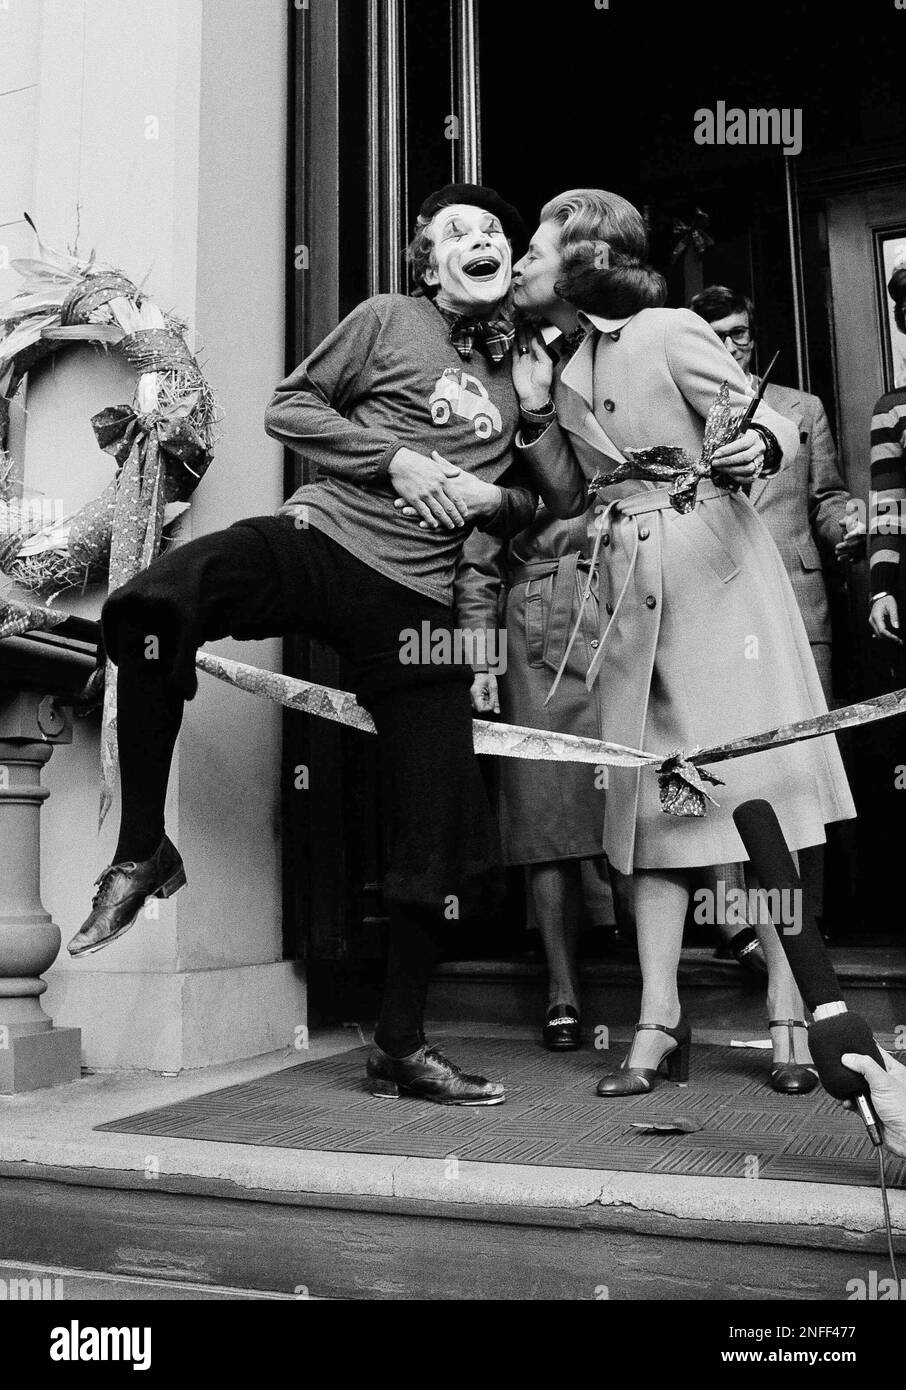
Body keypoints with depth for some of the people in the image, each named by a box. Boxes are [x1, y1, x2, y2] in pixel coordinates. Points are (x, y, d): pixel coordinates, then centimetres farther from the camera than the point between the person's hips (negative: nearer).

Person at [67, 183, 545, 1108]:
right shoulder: (389, 319, 10)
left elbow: (537, 499, 27)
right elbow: (287, 408, 5)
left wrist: (497, 496, 3)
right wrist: (396, 458, -7)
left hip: (418, 598, 4)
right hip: (322, 538, -3)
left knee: (447, 830, -1)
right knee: (152, 605, -35)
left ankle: (401, 1047, 18)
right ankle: (142, 851, -15)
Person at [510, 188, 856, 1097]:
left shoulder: (669, 332, -4)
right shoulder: (565, 368, 14)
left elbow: (776, 428, -6)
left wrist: (756, 449, -29)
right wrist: (537, 414, 4)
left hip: (715, 572, -6)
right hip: (631, 591, 6)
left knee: (754, 786, -5)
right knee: (648, 801, 3)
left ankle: (787, 1019, 3)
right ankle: (659, 1025, 7)